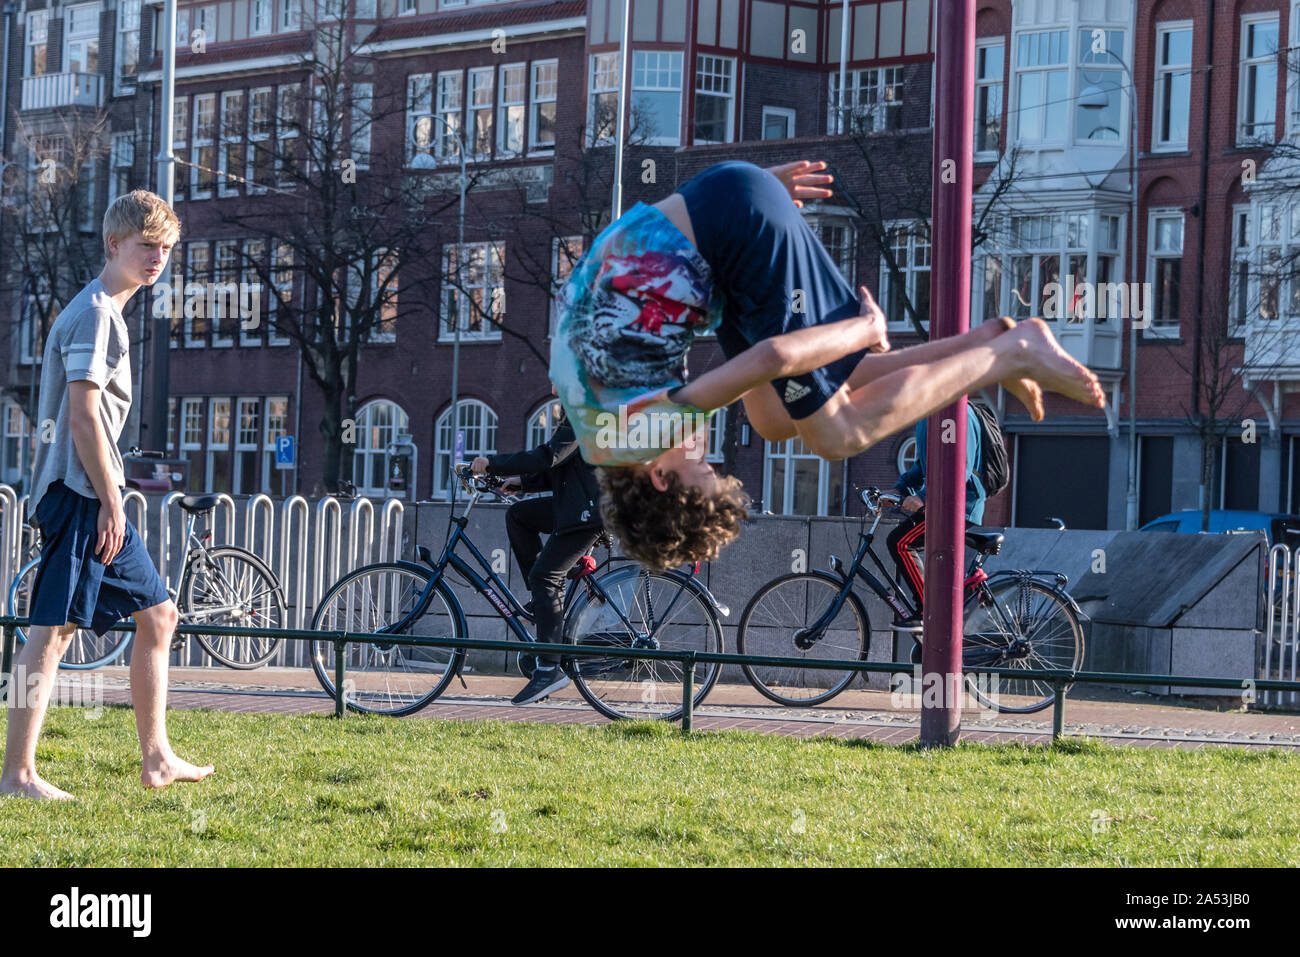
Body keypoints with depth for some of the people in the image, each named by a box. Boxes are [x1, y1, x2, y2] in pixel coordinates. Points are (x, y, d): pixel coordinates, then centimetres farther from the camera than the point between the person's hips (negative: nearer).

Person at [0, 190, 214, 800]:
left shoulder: (109, 312, 20)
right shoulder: (93, 311, -11)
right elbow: (82, 414, -18)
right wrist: (109, 501, -18)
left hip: (97, 497, 11)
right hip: (80, 494, -11)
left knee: (157, 613, 13)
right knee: (55, 628, -11)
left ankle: (156, 760, 18)